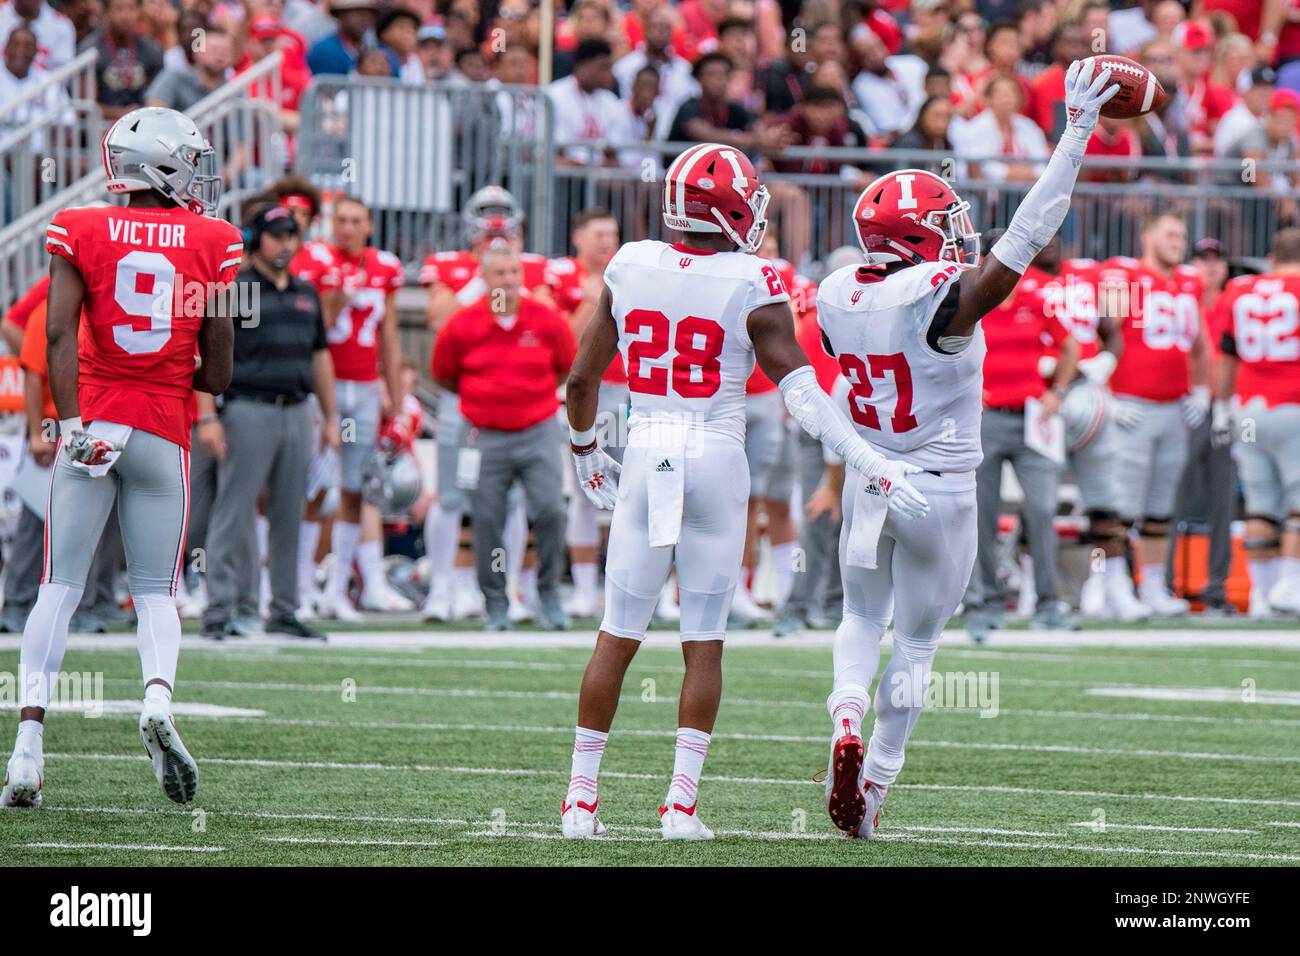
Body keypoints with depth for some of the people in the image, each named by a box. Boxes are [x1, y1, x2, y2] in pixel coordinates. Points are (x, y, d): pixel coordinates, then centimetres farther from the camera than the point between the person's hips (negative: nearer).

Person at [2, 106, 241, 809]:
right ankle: (158, 697, -22)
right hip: (164, 434, 0)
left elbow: (58, 332, -12)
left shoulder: (81, 233, 0)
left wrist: (72, 423, -14)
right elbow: (217, 375, 2)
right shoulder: (210, 245, 1)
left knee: (59, 588, 3)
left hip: (91, 424, 0)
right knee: (156, 592, 9)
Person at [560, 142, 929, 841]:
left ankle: (581, 798, 8)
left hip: (645, 459, 3)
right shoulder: (751, 287, -9)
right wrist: (877, 468, -13)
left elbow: (582, 377, 9)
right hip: (717, 463, -3)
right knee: (703, 643, 5)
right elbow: (803, 395, -14)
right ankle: (681, 802, 0)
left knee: (617, 636, 8)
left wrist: (585, 451, 26)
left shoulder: (629, 268, 2)